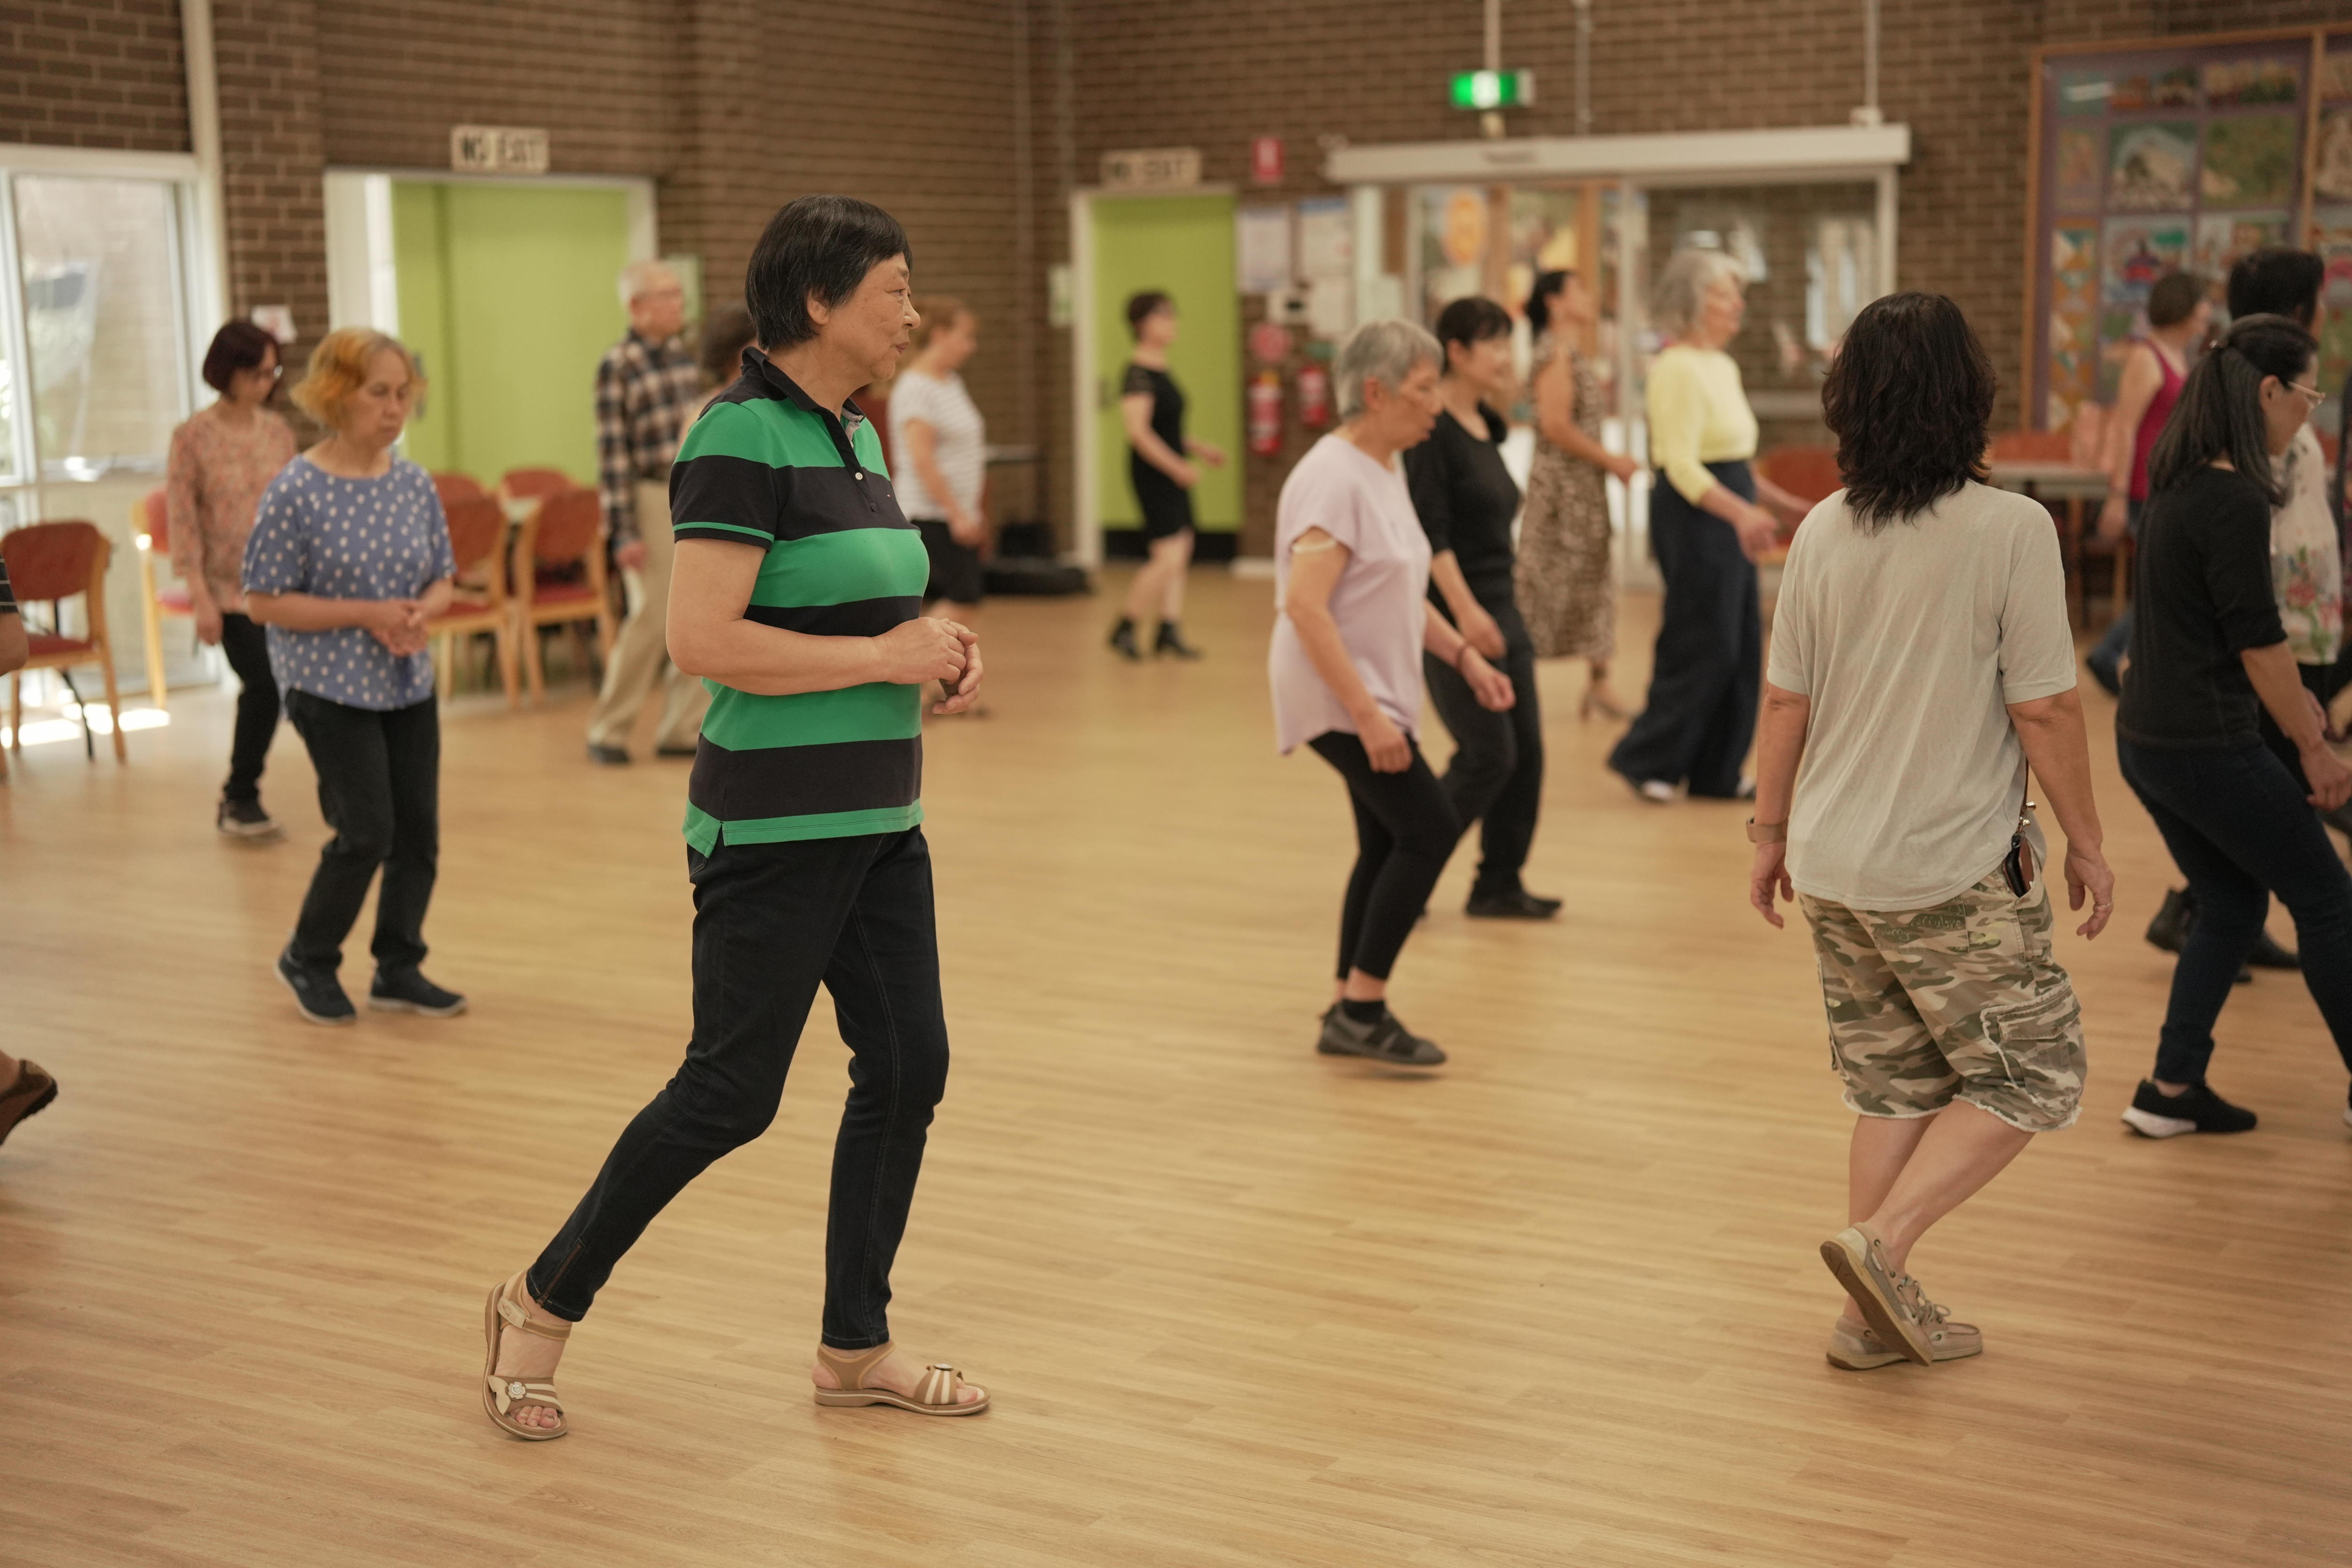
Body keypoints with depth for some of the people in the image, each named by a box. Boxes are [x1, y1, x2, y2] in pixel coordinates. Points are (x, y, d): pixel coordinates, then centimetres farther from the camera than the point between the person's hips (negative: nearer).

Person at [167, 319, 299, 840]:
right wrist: (200, 597, -12)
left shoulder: (278, 430, 6)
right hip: (231, 587, -4)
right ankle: (240, 799, 9)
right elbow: (183, 522, -7)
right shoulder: (193, 437, -6)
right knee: (264, 685, -11)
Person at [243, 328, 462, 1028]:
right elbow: (264, 601, -13)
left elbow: (442, 580, 10)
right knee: (367, 831, -6)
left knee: (419, 829, 5)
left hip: (408, 684, 6)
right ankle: (309, 959, 17)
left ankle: (398, 969, 21)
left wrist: (421, 614, -13)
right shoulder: (297, 492, -14)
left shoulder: (414, 484, 1)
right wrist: (367, 615, -20)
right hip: (331, 687, -5)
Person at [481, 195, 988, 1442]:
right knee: (731, 1092, -1)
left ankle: (855, 1346, 22)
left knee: (907, 1068, 8)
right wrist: (883, 657, -17)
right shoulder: (742, 437, -16)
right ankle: (542, 1305, 18)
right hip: (775, 825, -9)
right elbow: (703, 639, -24)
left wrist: (934, 643, 5)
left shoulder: (852, 438, 12)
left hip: (877, 817, 9)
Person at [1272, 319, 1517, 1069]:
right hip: (1339, 696, -10)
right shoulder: (1335, 478, -19)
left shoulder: (1385, 471, 11)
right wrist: (1366, 714, -29)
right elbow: (1305, 607, -26)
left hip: (1377, 693, 10)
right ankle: (1363, 1009, -6)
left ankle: (1351, 1014, 22)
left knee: (1389, 846, 13)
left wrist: (1464, 656, 12)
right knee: (1430, 829, -14)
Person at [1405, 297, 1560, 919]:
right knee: (1487, 756, -8)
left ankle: (1499, 885, 16)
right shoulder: (1434, 431, -14)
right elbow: (1431, 533, -20)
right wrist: (1466, 612, -25)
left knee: (1526, 752, 7)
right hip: (1456, 613, -9)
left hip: (1499, 606, 9)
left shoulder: (1484, 426, 13)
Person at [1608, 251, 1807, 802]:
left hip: (1730, 522, 9)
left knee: (1742, 649, 9)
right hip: (1694, 515, -9)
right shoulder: (1679, 369, -15)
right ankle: (1645, 758, 7)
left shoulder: (1724, 367, 15)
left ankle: (1716, 773, 17)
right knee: (1705, 648, -6)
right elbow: (1683, 467, -23)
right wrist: (1741, 512, -34)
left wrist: (1782, 501, 24)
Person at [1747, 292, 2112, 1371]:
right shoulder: (2011, 530, -15)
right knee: (2028, 1081, 11)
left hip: (1835, 865, 6)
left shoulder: (1823, 532, -1)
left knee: (1894, 1085, 17)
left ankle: (1878, 1313, 21)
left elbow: (1785, 701, 4)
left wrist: (1771, 830, 16)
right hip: (1957, 873, -6)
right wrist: (2086, 843, -1)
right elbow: (2045, 711, -13)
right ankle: (1881, 1241, -4)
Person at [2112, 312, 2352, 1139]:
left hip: (2146, 738, 9)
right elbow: (2258, 638, -17)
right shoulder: (2235, 500, -19)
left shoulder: (2178, 485, 9)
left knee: (2231, 904, 19)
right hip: (2210, 749, -9)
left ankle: (2172, 1089, 19)